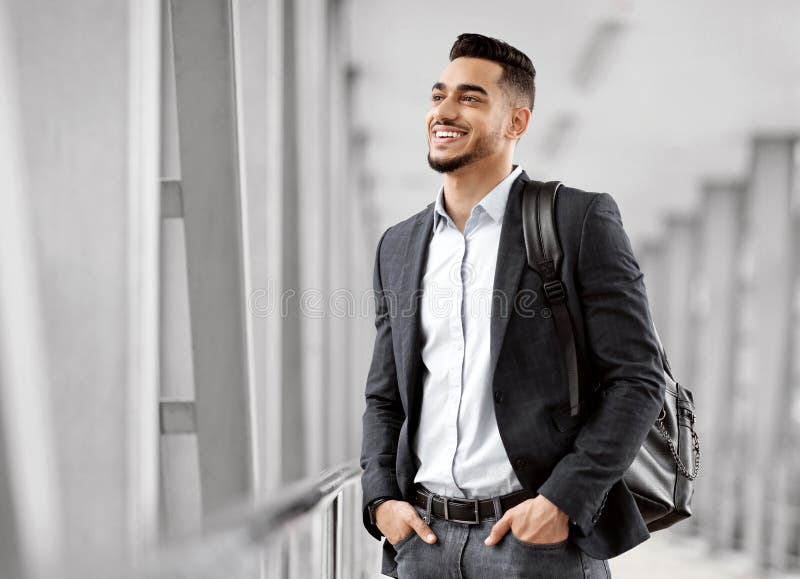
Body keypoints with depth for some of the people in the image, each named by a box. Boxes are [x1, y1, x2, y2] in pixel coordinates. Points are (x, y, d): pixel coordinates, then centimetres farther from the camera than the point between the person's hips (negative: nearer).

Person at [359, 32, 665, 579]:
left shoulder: (580, 221, -4)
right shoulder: (399, 246, 11)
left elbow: (638, 380, -7)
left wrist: (562, 501, -14)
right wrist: (381, 500, 1)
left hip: (544, 535, -4)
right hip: (423, 534, 4)